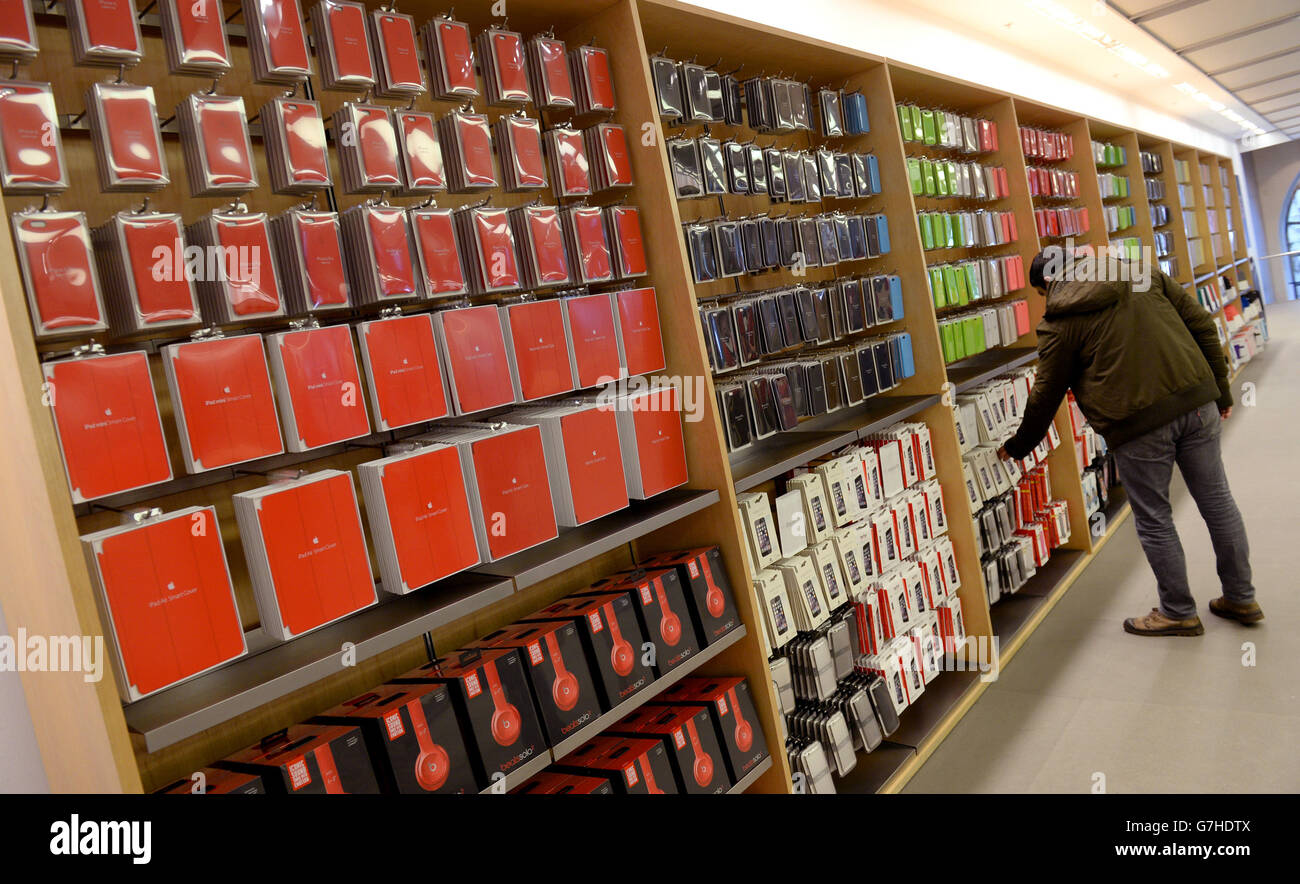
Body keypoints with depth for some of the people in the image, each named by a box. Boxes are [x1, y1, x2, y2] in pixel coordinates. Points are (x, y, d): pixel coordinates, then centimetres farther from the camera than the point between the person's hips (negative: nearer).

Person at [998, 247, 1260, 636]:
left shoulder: (1059, 322, -1)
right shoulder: (1144, 276, 13)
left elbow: (1046, 396, 3)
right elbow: (1202, 325, 10)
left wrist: (1017, 447, 17)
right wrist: (1219, 389, 15)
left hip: (1138, 424, -6)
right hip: (1197, 400, 6)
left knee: (1154, 520, 9)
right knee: (1216, 500, 17)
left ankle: (1178, 612, 23)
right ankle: (1241, 598, 31)